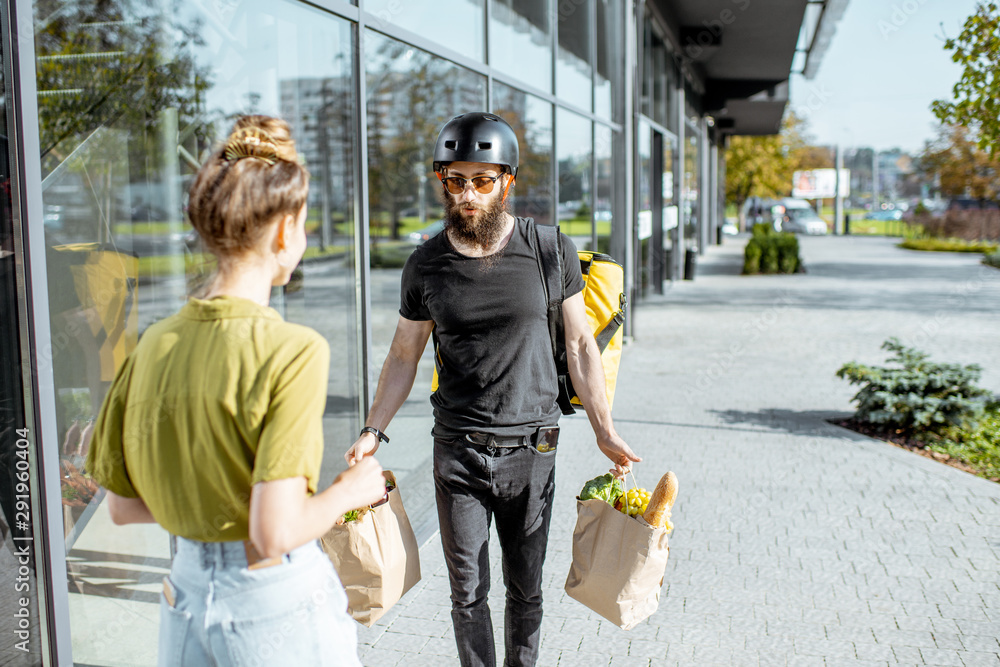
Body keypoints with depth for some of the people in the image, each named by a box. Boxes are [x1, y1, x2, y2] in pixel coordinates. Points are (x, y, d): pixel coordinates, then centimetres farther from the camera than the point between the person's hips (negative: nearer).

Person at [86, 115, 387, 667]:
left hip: (185, 593, 6)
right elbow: (276, 532, -25)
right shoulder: (291, 351, -21)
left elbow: (122, 507, 4)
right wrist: (348, 491, -8)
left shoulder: (155, 343, -3)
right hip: (276, 600, -5)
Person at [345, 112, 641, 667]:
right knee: (468, 592, 9)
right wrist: (373, 430, -1)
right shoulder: (425, 265, -2)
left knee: (525, 588, 13)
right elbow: (404, 356, 8)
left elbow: (578, 344, 1)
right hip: (457, 453, 1)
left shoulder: (551, 251, -5)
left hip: (531, 451, 0)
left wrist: (605, 433, 1)